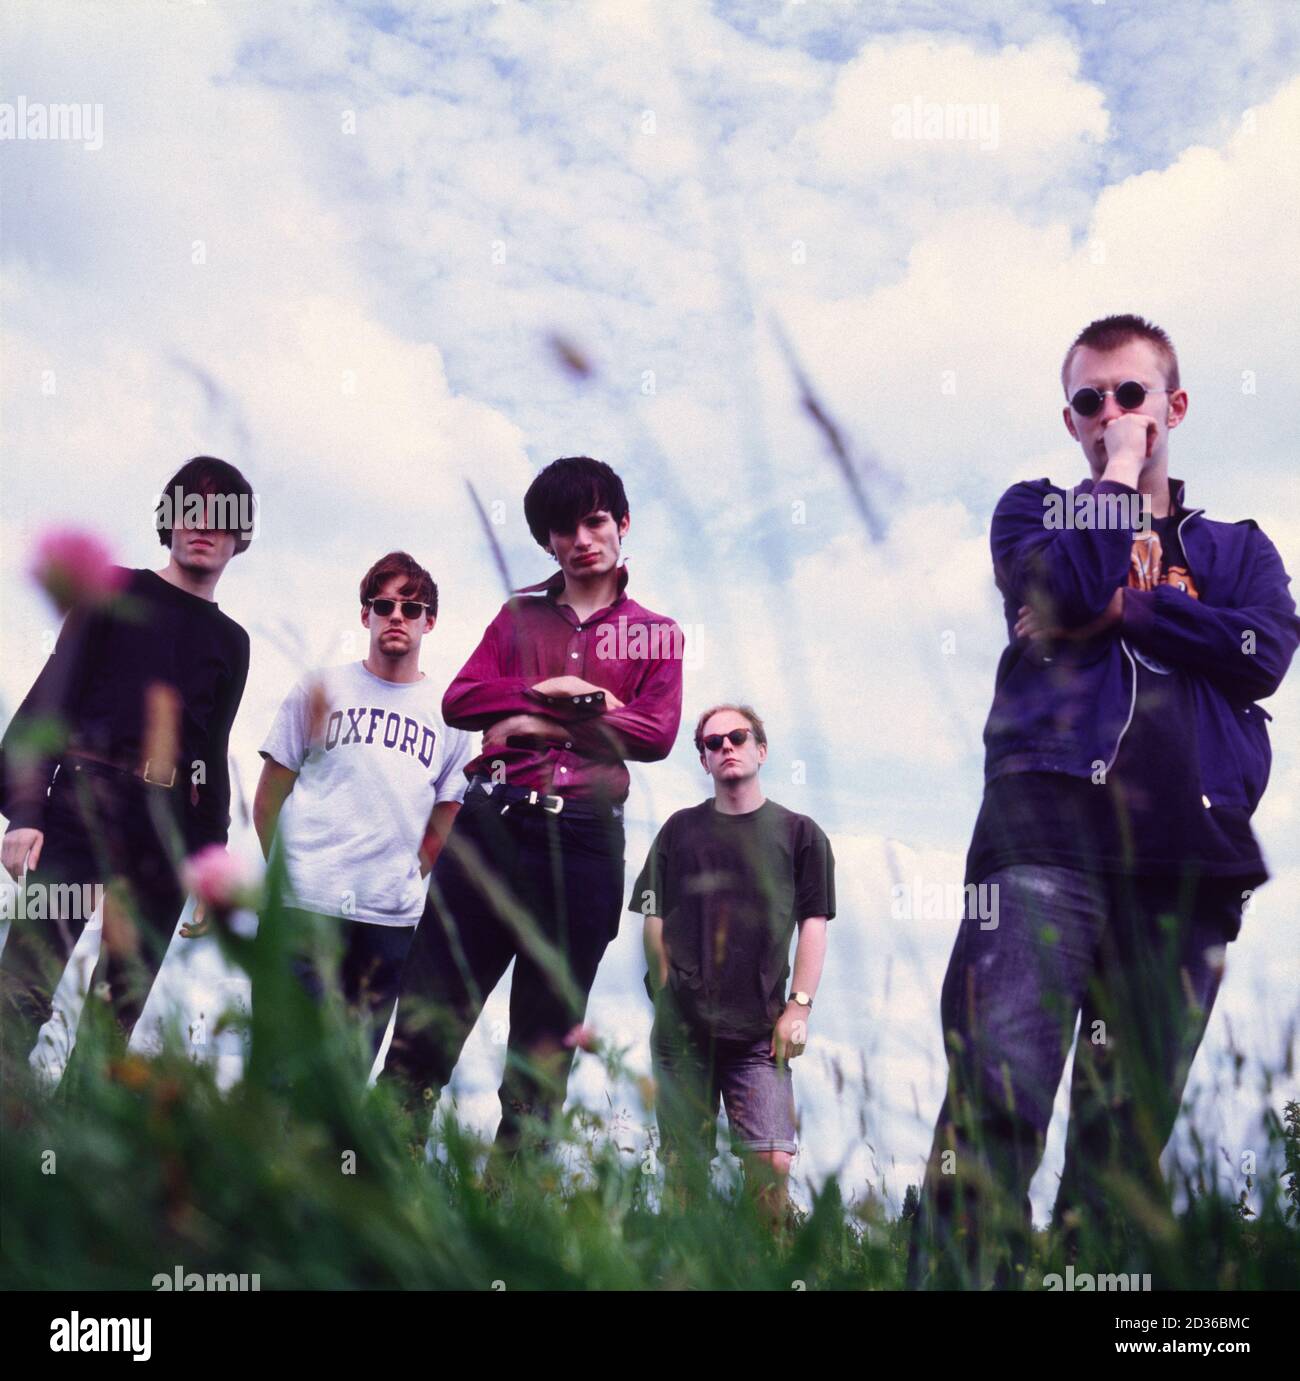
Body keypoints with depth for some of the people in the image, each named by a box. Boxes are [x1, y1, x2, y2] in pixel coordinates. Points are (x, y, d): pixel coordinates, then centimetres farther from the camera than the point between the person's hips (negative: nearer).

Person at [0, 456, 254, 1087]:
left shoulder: (231, 641, 20)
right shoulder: (119, 593, 9)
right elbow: (52, 698, 2)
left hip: (166, 831, 4)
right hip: (83, 805, -4)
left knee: (126, 1009, -1)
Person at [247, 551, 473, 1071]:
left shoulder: (449, 715, 11)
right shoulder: (320, 690, 7)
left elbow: (443, 826, 14)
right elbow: (270, 795, 8)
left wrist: (407, 885, 5)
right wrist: (274, 874, 0)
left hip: (391, 918, 2)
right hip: (304, 905, -2)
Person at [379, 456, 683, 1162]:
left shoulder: (655, 635, 13)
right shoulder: (521, 614, 18)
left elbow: (655, 734, -3)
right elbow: (460, 701, 4)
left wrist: (547, 722, -9)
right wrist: (558, 694, -8)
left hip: (583, 842, -1)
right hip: (490, 825, 1)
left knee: (543, 1048, 5)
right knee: (424, 1028, -4)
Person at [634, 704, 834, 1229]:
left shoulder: (798, 833, 9)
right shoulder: (679, 829, 13)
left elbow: (814, 924, 7)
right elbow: (654, 918, 12)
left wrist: (799, 1007, -2)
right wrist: (667, 995, 2)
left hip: (760, 1030, -1)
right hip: (682, 1028, 1)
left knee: (773, 1161, -12)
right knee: (684, 1165, 2)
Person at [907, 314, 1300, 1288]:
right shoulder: (1038, 511, 21)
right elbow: (1069, 586, -4)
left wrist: (1126, 607, -1)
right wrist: (1121, 472, 8)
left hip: (1190, 851, 3)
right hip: (1051, 830, -3)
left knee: (1132, 1128, 1)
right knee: (999, 1093, -19)